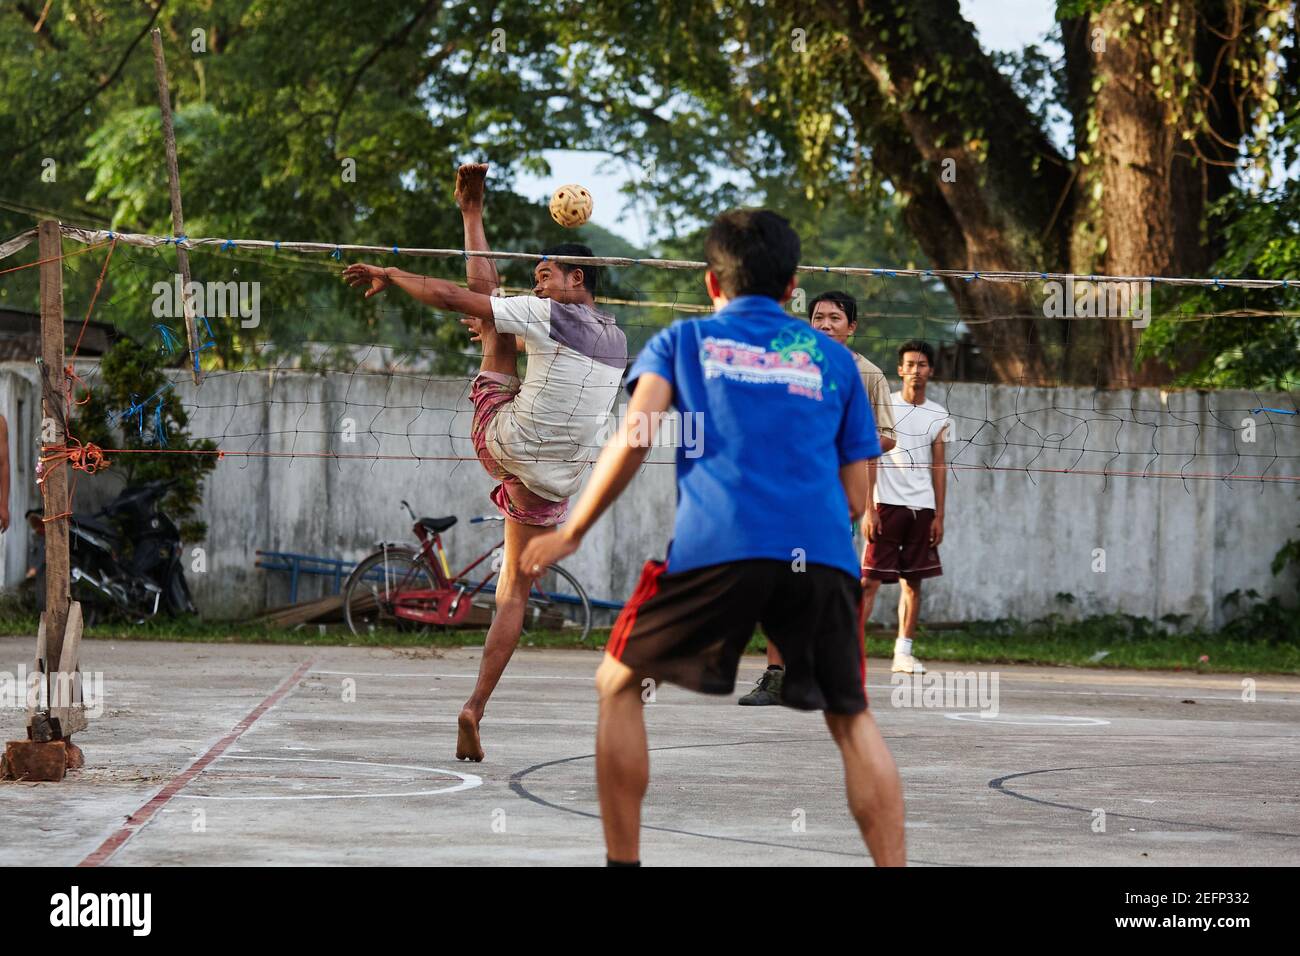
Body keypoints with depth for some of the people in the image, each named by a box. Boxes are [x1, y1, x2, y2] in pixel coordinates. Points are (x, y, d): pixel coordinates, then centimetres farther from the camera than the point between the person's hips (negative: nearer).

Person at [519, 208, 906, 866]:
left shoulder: (681, 341, 20)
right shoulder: (833, 358, 24)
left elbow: (633, 440, 4)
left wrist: (571, 533, 13)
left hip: (716, 545, -2)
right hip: (822, 553, 2)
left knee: (618, 684, 17)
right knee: (851, 718, 14)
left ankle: (622, 861, 11)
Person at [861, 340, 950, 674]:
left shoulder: (938, 415, 11)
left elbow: (938, 468, 13)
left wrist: (939, 515, 6)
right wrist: (867, 509, -9)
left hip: (923, 509, 4)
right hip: (887, 505, -4)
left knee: (913, 582, 4)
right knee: (869, 579, -9)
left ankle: (903, 652, 9)